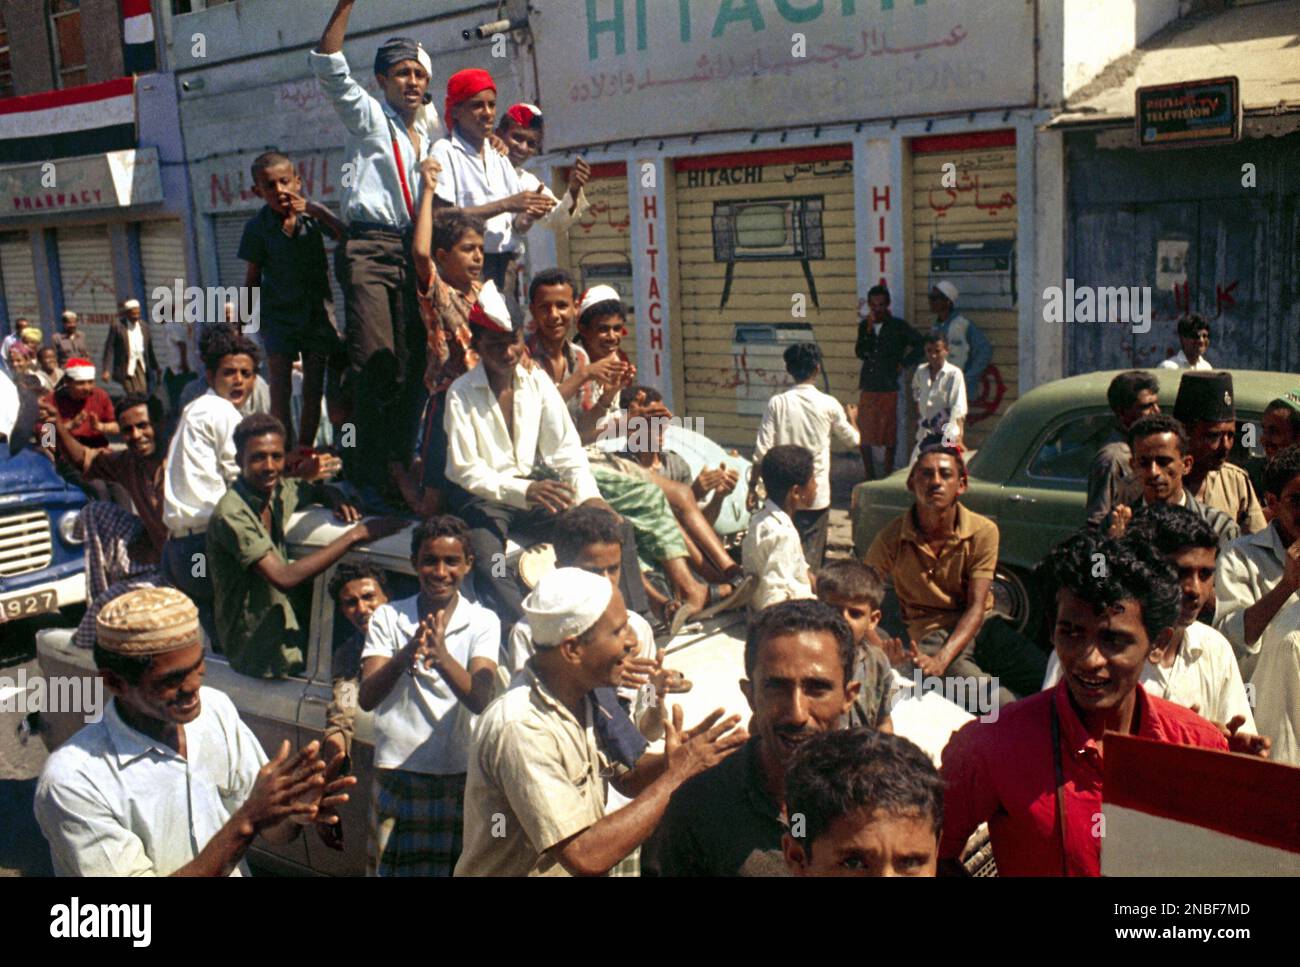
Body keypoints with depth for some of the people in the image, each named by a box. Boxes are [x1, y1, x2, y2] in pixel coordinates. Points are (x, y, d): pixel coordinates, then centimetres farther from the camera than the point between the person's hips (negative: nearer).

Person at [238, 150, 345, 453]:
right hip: (278, 315, -1)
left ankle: (305, 449, 18)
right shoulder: (257, 226, -4)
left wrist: (318, 211, -21)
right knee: (280, 391, -7)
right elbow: (253, 276, 3)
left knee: (313, 390, 6)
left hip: (317, 312, 2)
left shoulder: (313, 215, -2)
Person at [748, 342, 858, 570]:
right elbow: (853, 441, 10)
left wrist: (753, 487, 2)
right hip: (817, 496, -1)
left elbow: (762, 450, -8)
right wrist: (852, 418, 31)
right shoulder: (829, 405, -5)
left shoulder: (777, 403, -5)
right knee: (811, 559, 6)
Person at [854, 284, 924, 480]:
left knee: (889, 436, 1)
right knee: (864, 435, 4)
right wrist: (868, 329, -11)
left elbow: (920, 344, 2)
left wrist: (905, 363, -2)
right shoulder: (864, 325, 8)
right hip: (867, 388, 3)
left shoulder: (897, 326, -1)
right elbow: (860, 353, -3)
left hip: (889, 388, -3)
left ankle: (887, 478, 11)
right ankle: (869, 477, 16)